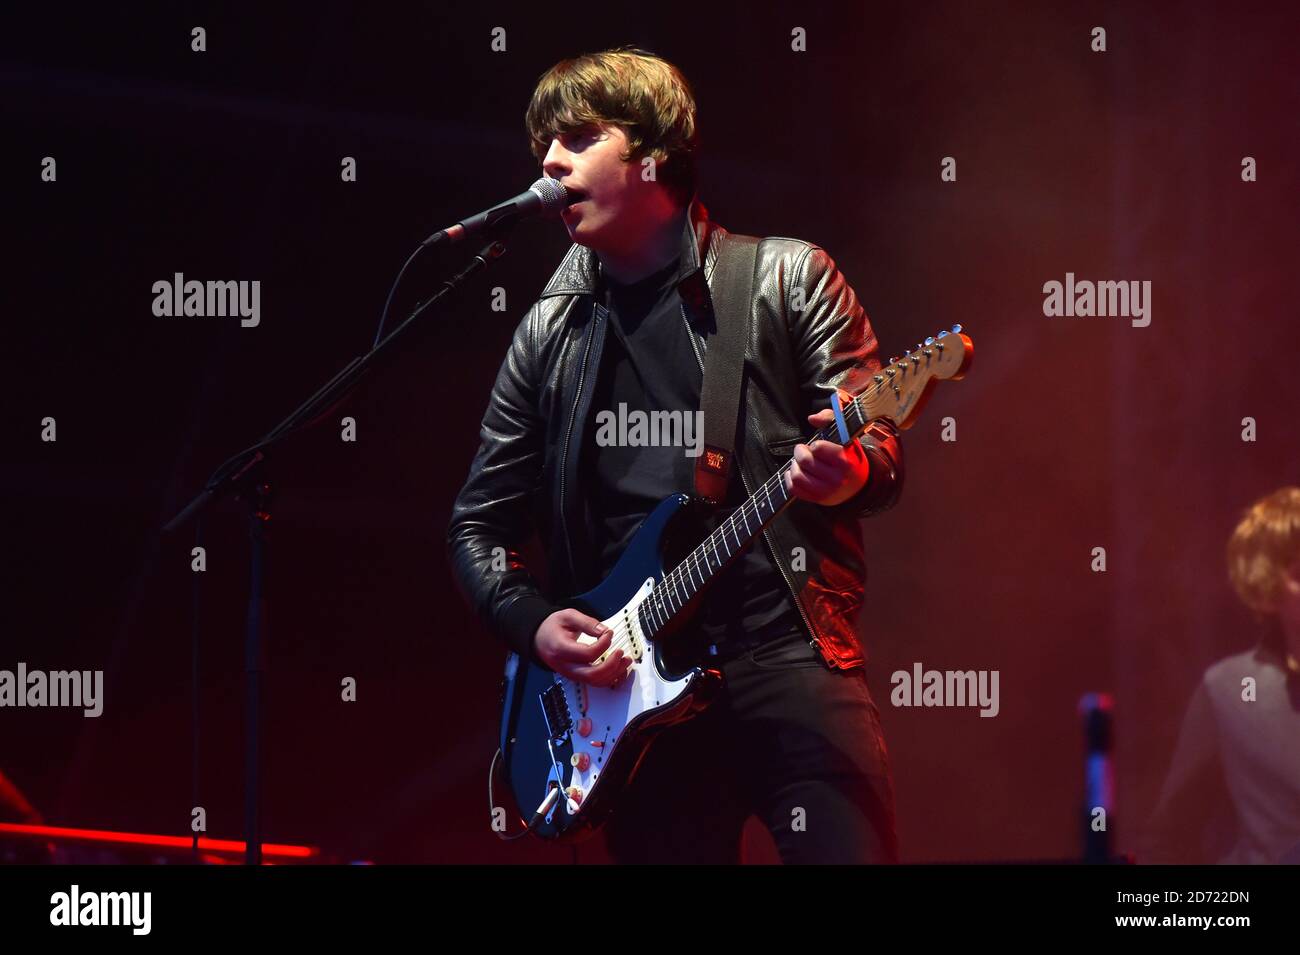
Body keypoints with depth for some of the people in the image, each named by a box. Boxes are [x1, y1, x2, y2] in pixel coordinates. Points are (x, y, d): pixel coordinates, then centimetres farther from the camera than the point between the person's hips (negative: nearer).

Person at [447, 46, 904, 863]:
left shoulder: (787, 278, 7)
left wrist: (849, 473, -22)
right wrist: (534, 623, -1)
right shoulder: (550, 333, 16)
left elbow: (884, 455, 2)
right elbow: (478, 526, 19)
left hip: (790, 651, -3)